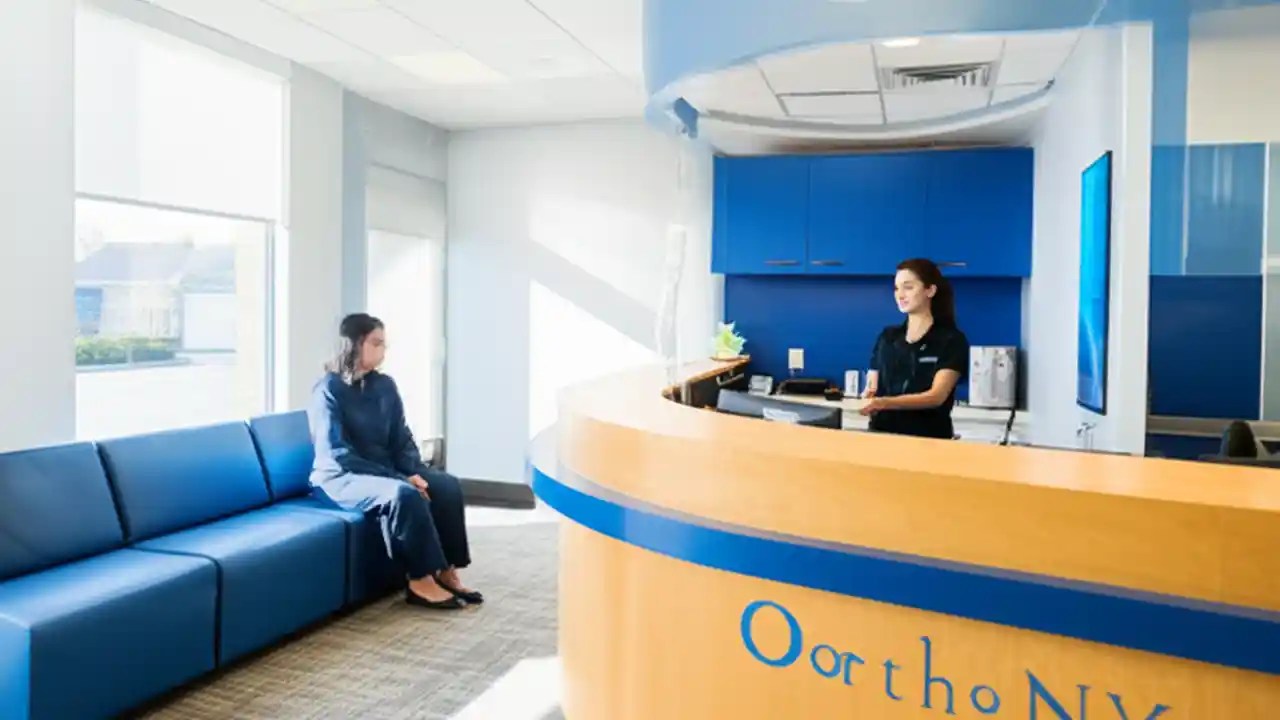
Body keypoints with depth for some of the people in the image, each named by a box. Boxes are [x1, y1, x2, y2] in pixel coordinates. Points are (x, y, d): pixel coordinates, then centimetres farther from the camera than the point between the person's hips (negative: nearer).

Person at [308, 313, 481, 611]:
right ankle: (421, 581, -22)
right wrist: (400, 479, -24)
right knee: (403, 494, -34)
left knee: (447, 485, -16)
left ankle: (446, 571, -12)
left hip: (384, 471, 7)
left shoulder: (385, 386, 7)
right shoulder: (328, 390, -13)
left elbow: (402, 440, 9)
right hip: (341, 478, -6)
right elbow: (338, 455, -19)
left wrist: (416, 473, -13)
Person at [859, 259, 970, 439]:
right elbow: (871, 388, 9)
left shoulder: (951, 340, -3)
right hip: (883, 433, 3)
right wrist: (866, 401, -15)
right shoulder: (887, 336, 10)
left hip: (928, 437, -3)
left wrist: (885, 403, -29)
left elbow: (937, 396, -15)